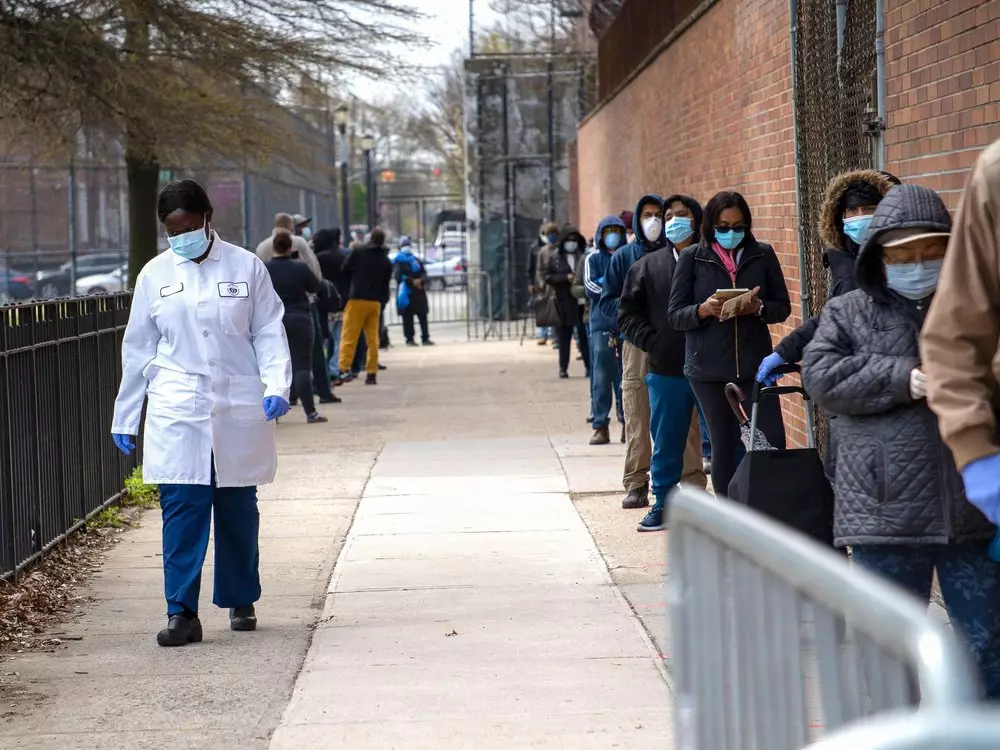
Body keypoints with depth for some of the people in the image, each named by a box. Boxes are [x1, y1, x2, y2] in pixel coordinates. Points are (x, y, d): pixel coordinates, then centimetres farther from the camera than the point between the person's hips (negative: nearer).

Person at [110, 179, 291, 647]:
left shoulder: (246, 267, 3)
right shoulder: (155, 275, 6)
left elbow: (269, 333, 5)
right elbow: (138, 349, 11)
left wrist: (277, 385, -12)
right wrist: (124, 417, 12)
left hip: (238, 411, 0)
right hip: (176, 413, 0)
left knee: (238, 509, 9)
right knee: (181, 509, -8)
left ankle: (240, 601, 24)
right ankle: (181, 613, -8)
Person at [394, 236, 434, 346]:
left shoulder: (416, 260, 18)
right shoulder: (398, 261, 1)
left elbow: (424, 273, 10)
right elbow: (399, 276, -13)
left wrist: (420, 280, -12)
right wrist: (412, 281, -20)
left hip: (419, 292, 5)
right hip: (406, 292, -5)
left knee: (423, 316, 2)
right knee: (407, 317, -4)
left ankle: (425, 338, 6)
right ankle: (409, 339, 1)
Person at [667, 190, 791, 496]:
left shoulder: (762, 255, 6)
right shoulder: (692, 258, 3)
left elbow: (783, 307, 7)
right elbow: (675, 315, 1)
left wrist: (758, 308, -15)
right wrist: (705, 309, -20)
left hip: (755, 364, 1)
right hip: (708, 368, -1)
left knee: (774, 441, -8)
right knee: (724, 446, 4)